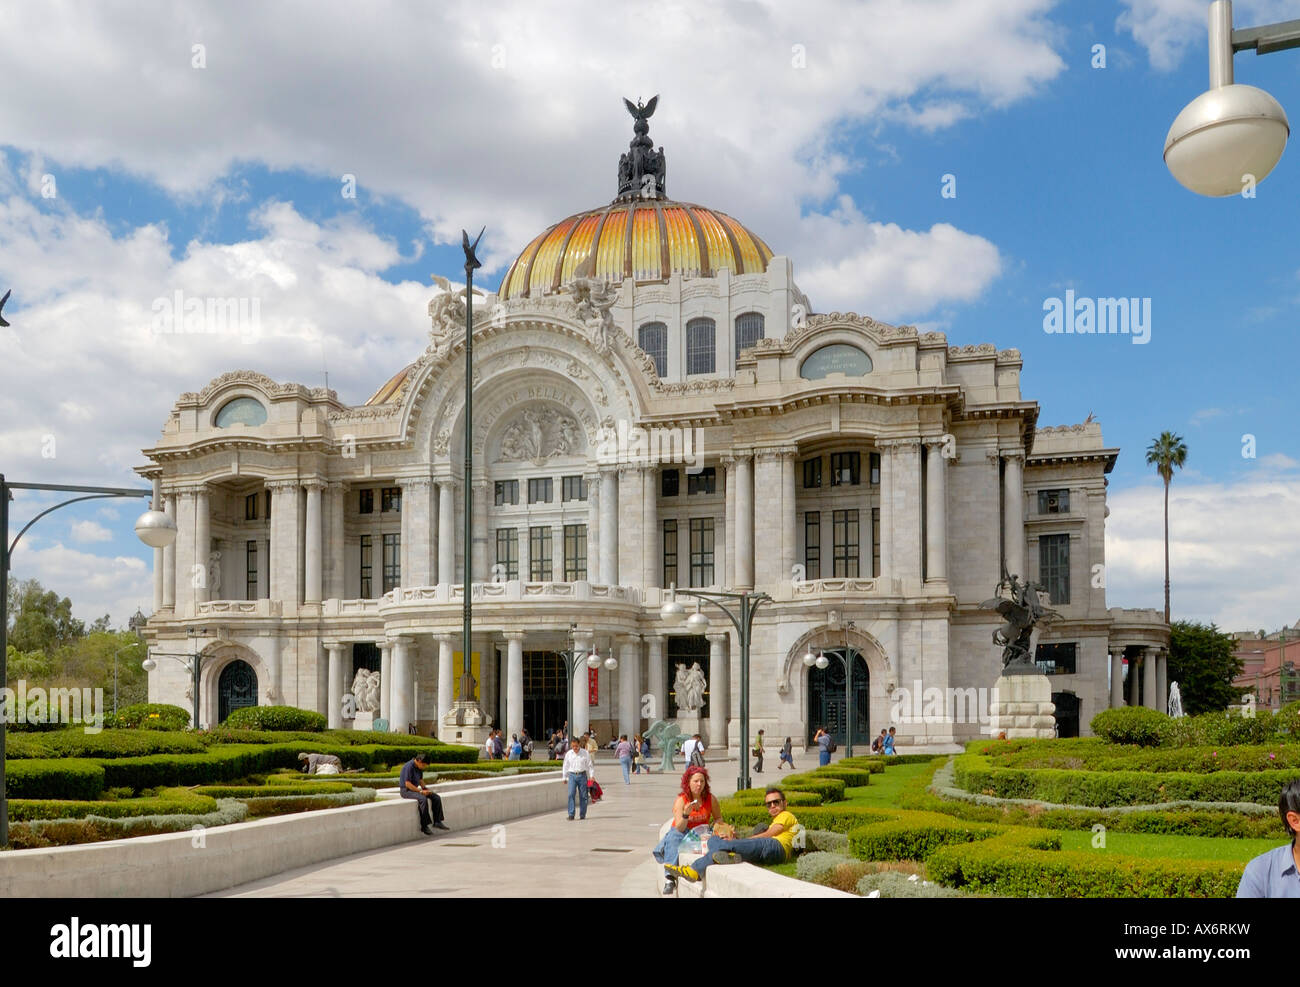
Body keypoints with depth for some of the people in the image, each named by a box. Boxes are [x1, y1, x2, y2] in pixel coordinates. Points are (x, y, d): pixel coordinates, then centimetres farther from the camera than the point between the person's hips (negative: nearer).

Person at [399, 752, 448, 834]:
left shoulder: (419, 767, 7)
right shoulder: (409, 767, -22)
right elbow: (407, 784, -25)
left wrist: (426, 789, -2)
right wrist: (420, 791, -23)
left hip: (416, 789, 9)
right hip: (406, 790, -9)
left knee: (436, 797, -4)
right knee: (423, 799, -34)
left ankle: (437, 822, -5)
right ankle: (424, 826, -28)